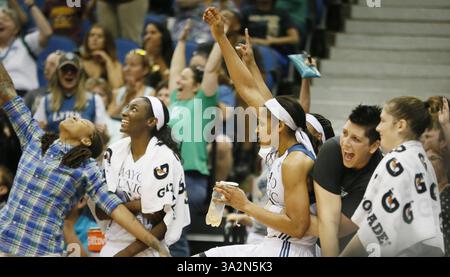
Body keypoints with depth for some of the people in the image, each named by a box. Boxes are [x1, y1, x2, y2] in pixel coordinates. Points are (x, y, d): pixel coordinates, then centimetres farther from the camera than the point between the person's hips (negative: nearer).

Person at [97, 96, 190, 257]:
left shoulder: (162, 159, -15)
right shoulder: (114, 151, 0)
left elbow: (166, 222, -15)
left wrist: (126, 253, -16)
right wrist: (134, 205, -18)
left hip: (147, 251, -4)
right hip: (111, 247, 4)